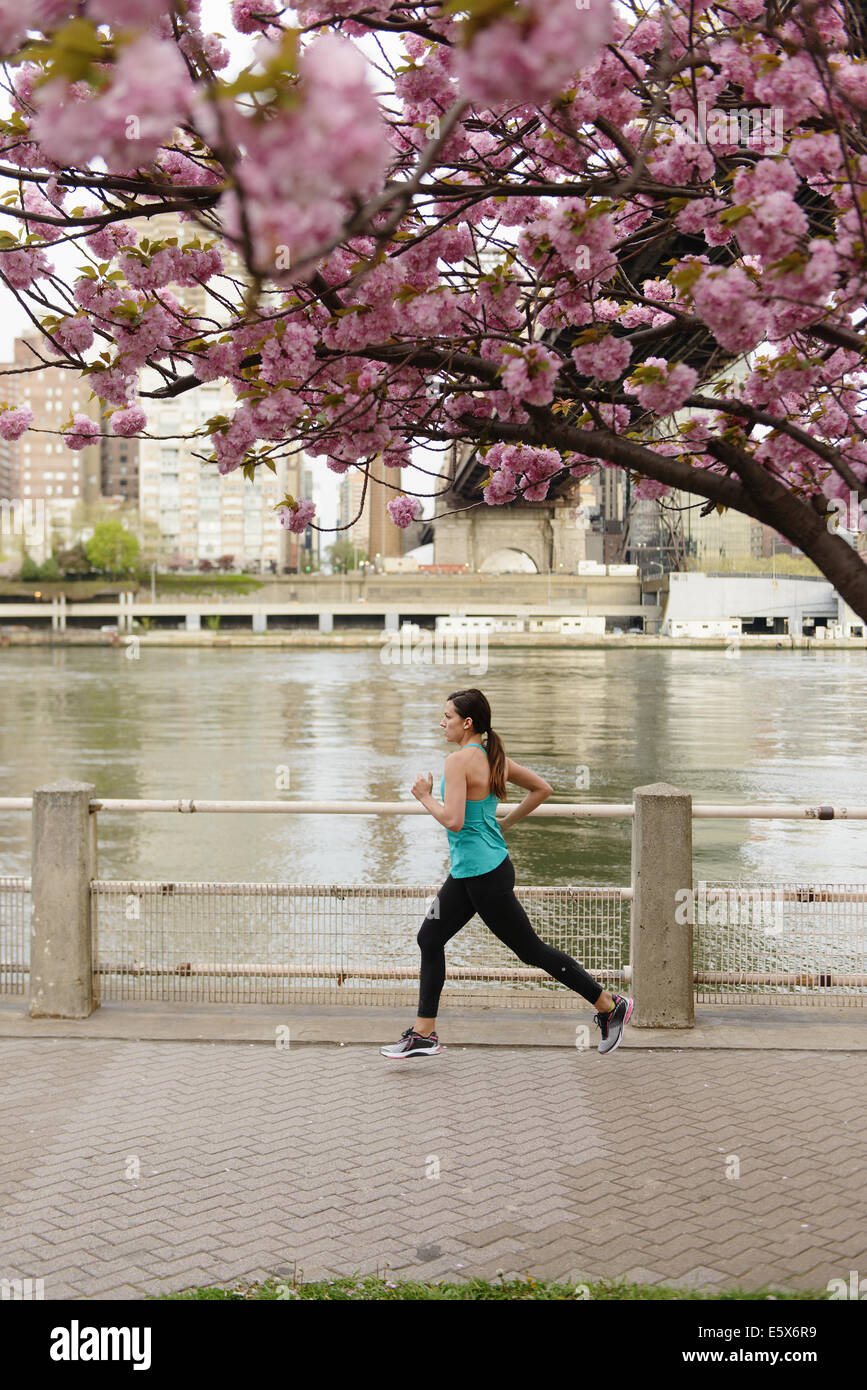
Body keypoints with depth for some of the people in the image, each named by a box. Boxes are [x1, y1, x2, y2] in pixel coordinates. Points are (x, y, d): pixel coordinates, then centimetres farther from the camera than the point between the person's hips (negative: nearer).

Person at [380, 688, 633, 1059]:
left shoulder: (459, 760, -19)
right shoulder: (494, 756, 8)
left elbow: (453, 820, -27)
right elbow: (542, 789, 17)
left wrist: (425, 797, -10)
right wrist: (504, 824, 20)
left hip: (484, 875, -10)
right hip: (467, 873, 10)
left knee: (530, 949, 1)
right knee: (430, 938, 12)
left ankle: (610, 1005, 11)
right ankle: (424, 1034, 17)